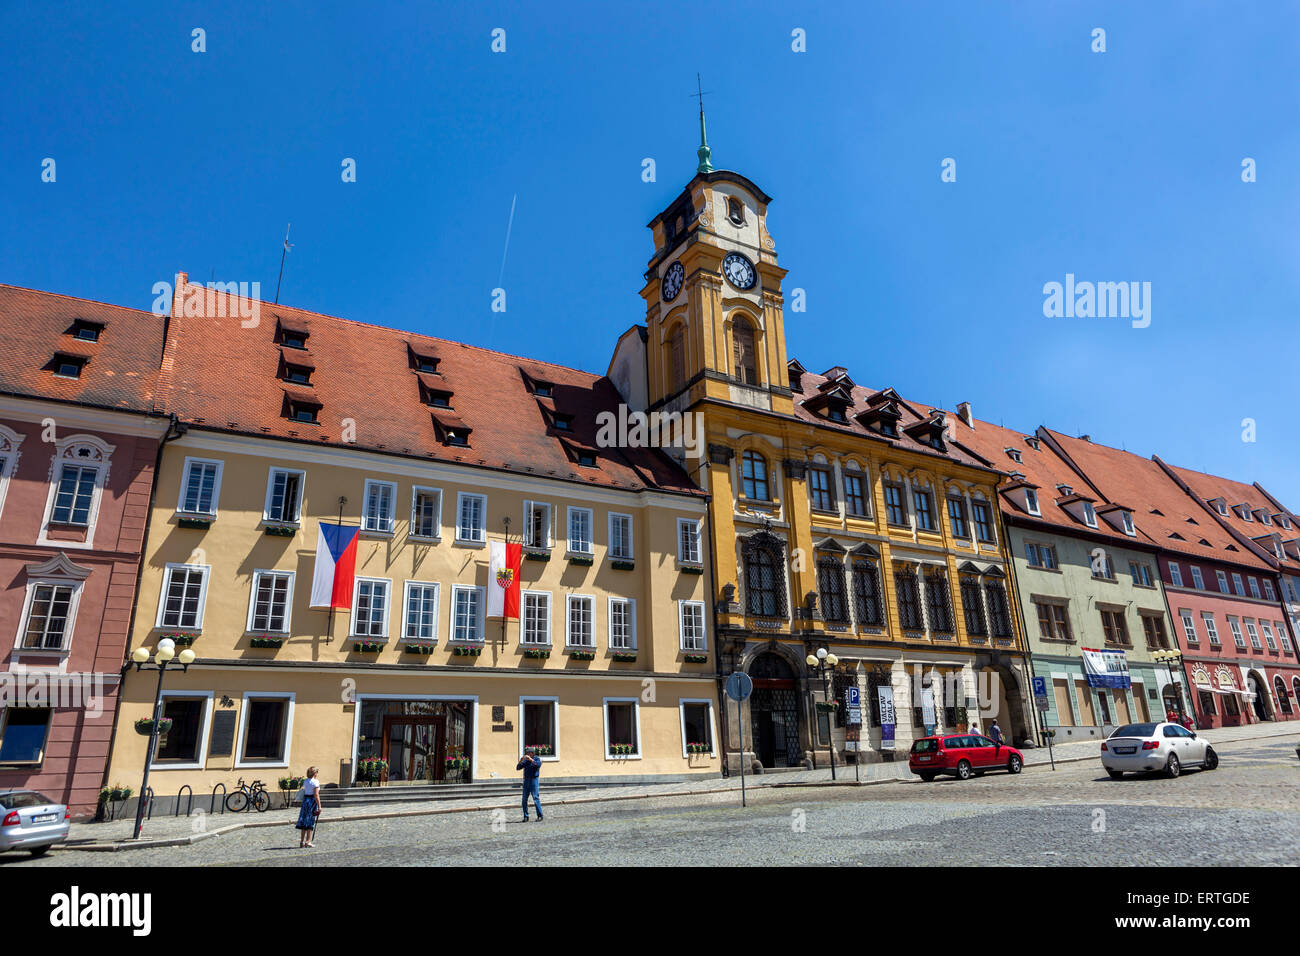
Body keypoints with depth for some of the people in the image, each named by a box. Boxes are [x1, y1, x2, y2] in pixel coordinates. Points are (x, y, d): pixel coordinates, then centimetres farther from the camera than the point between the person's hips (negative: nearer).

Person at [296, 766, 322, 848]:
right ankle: (308, 841, 3)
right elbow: (316, 795, -16)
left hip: (305, 799, 7)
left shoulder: (305, 781, 9)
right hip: (312, 801, -7)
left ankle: (302, 841, 17)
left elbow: (304, 792, 11)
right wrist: (319, 806, -13)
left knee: (303, 821, 12)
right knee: (310, 822, 1)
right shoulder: (315, 782, -12)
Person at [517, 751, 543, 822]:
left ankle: (540, 816, -5)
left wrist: (530, 759, -25)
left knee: (536, 798, -10)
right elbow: (518, 768, 7)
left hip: (534, 780, -5)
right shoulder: (525, 760, 13)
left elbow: (538, 765, -20)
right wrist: (520, 761, -9)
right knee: (524, 799, 2)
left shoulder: (537, 759, 1)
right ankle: (526, 816, 9)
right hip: (526, 780, 5)